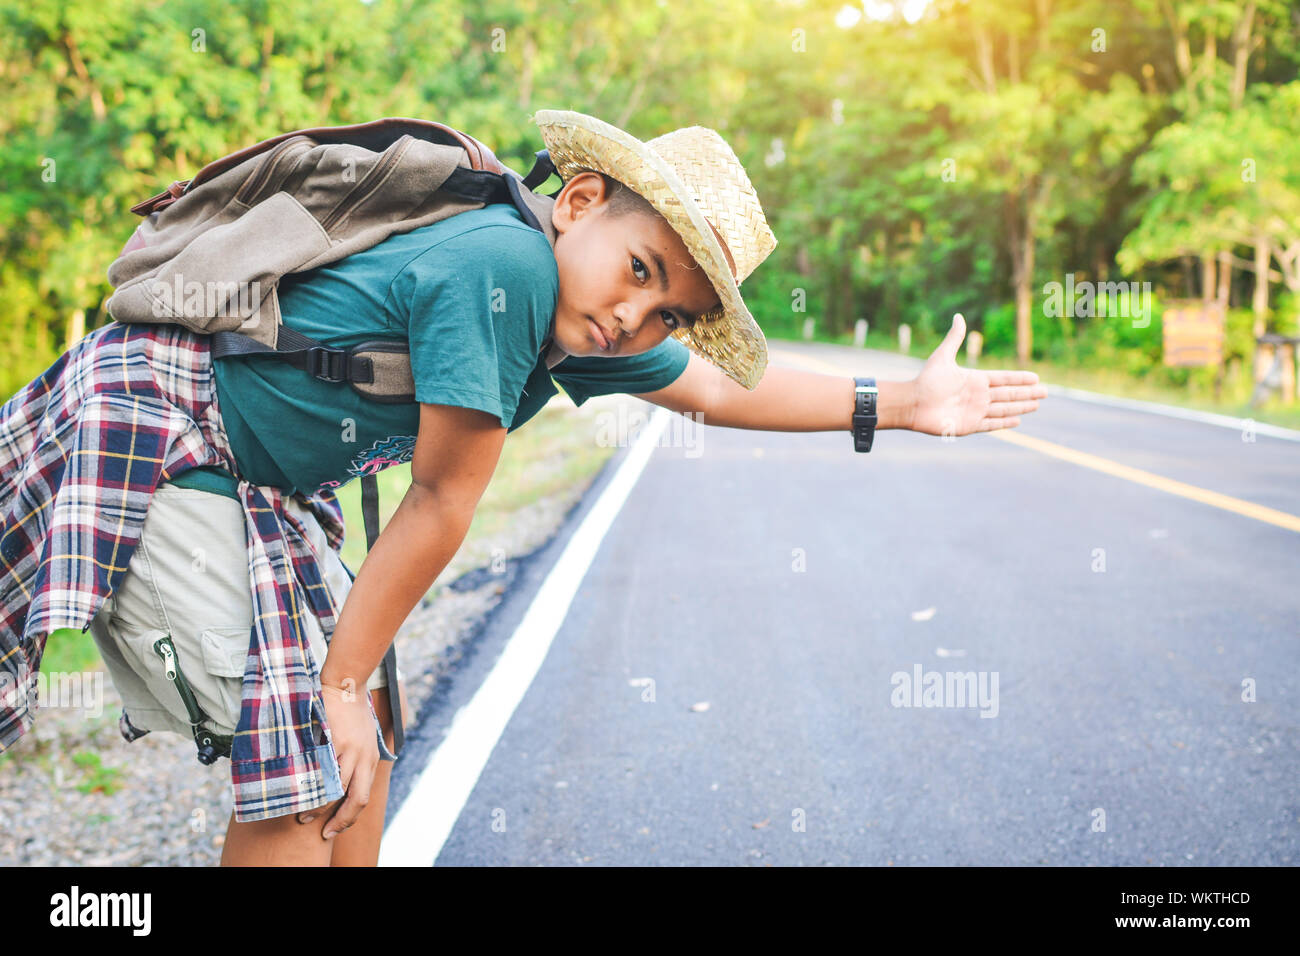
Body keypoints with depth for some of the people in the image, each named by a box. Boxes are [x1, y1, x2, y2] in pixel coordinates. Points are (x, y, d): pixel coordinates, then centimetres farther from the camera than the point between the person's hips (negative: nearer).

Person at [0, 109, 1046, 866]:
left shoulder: (595, 340, 1)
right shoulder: (505, 264, -27)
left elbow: (723, 388, 16)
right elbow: (441, 505, -21)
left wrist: (905, 403, 19)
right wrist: (337, 682, -16)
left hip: (250, 479, 10)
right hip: (141, 424, -9)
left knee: (360, 706, 11)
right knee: (304, 737, -11)